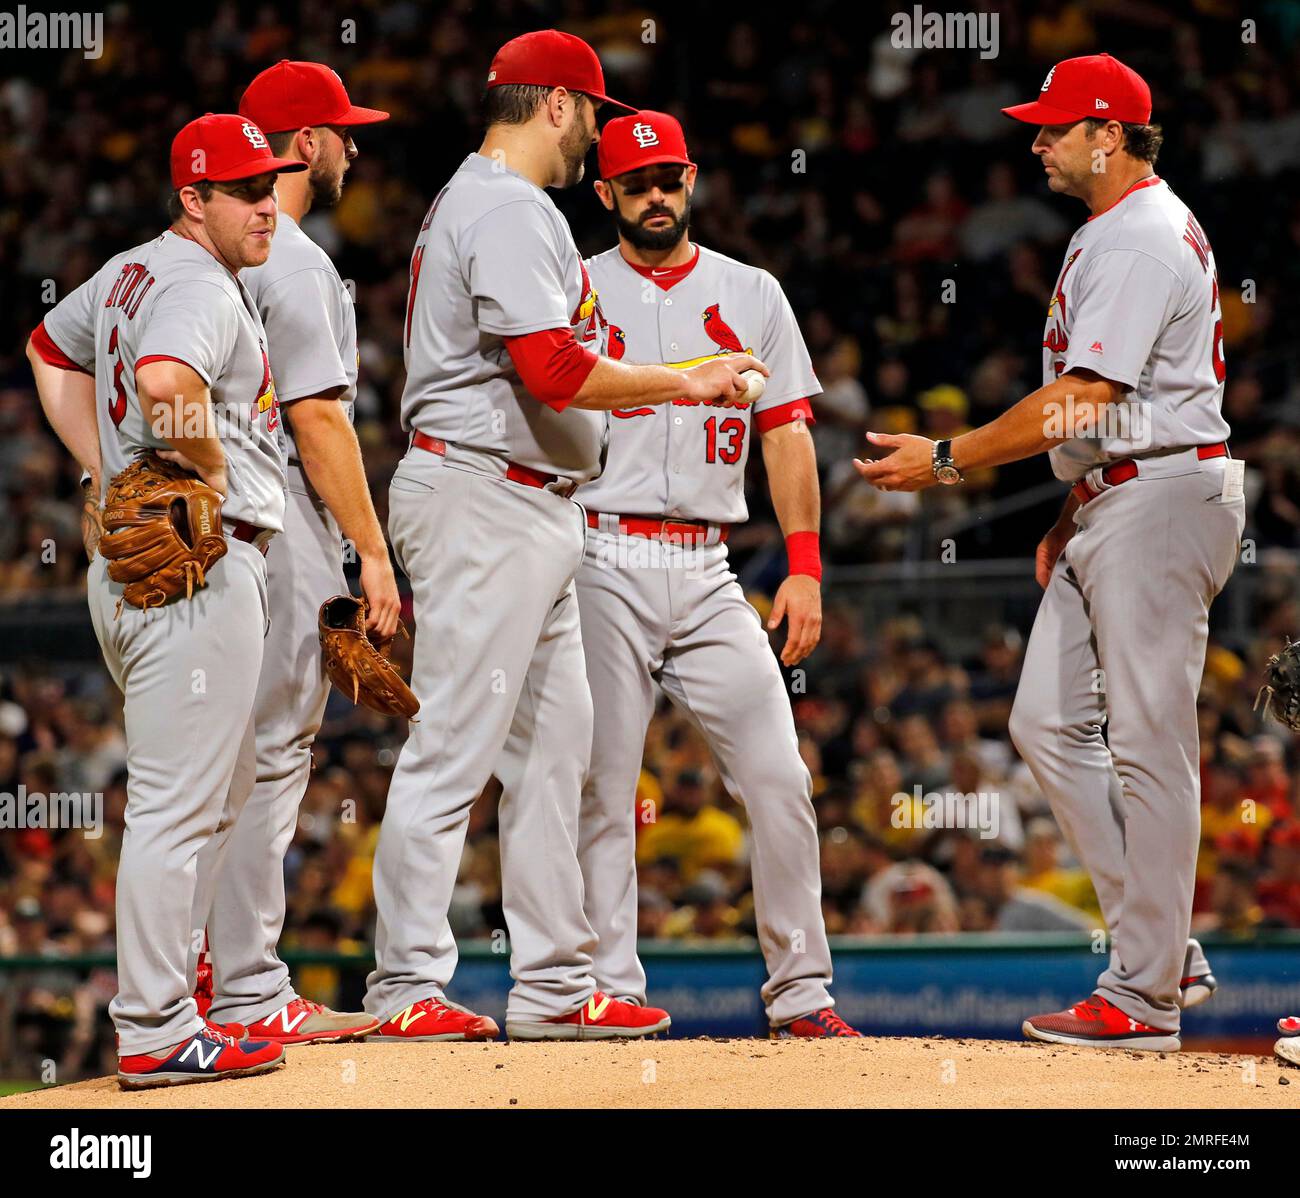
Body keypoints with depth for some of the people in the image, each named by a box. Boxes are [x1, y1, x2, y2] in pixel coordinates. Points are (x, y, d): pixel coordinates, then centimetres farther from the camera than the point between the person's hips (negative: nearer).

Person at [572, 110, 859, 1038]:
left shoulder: (751, 294, 13)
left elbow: (786, 436, 10)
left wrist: (805, 568, 1)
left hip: (709, 573, 2)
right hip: (606, 566, -2)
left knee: (779, 778, -5)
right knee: (604, 787, -3)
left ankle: (800, 989, 1)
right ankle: (609, 988, 2)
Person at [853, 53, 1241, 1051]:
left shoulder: (1145, 240, -15)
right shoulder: (1116, 233, 19)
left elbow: (1083, 399, -21)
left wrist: (949, 461, -16)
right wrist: (1072, 515, 21)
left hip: (1163, 501, -11)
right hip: (1111, 507, 11)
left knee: (1148, 743, -8)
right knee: (1048, 724, 8)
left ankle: (1146, 998, -5)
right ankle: (1169, 952, 11)